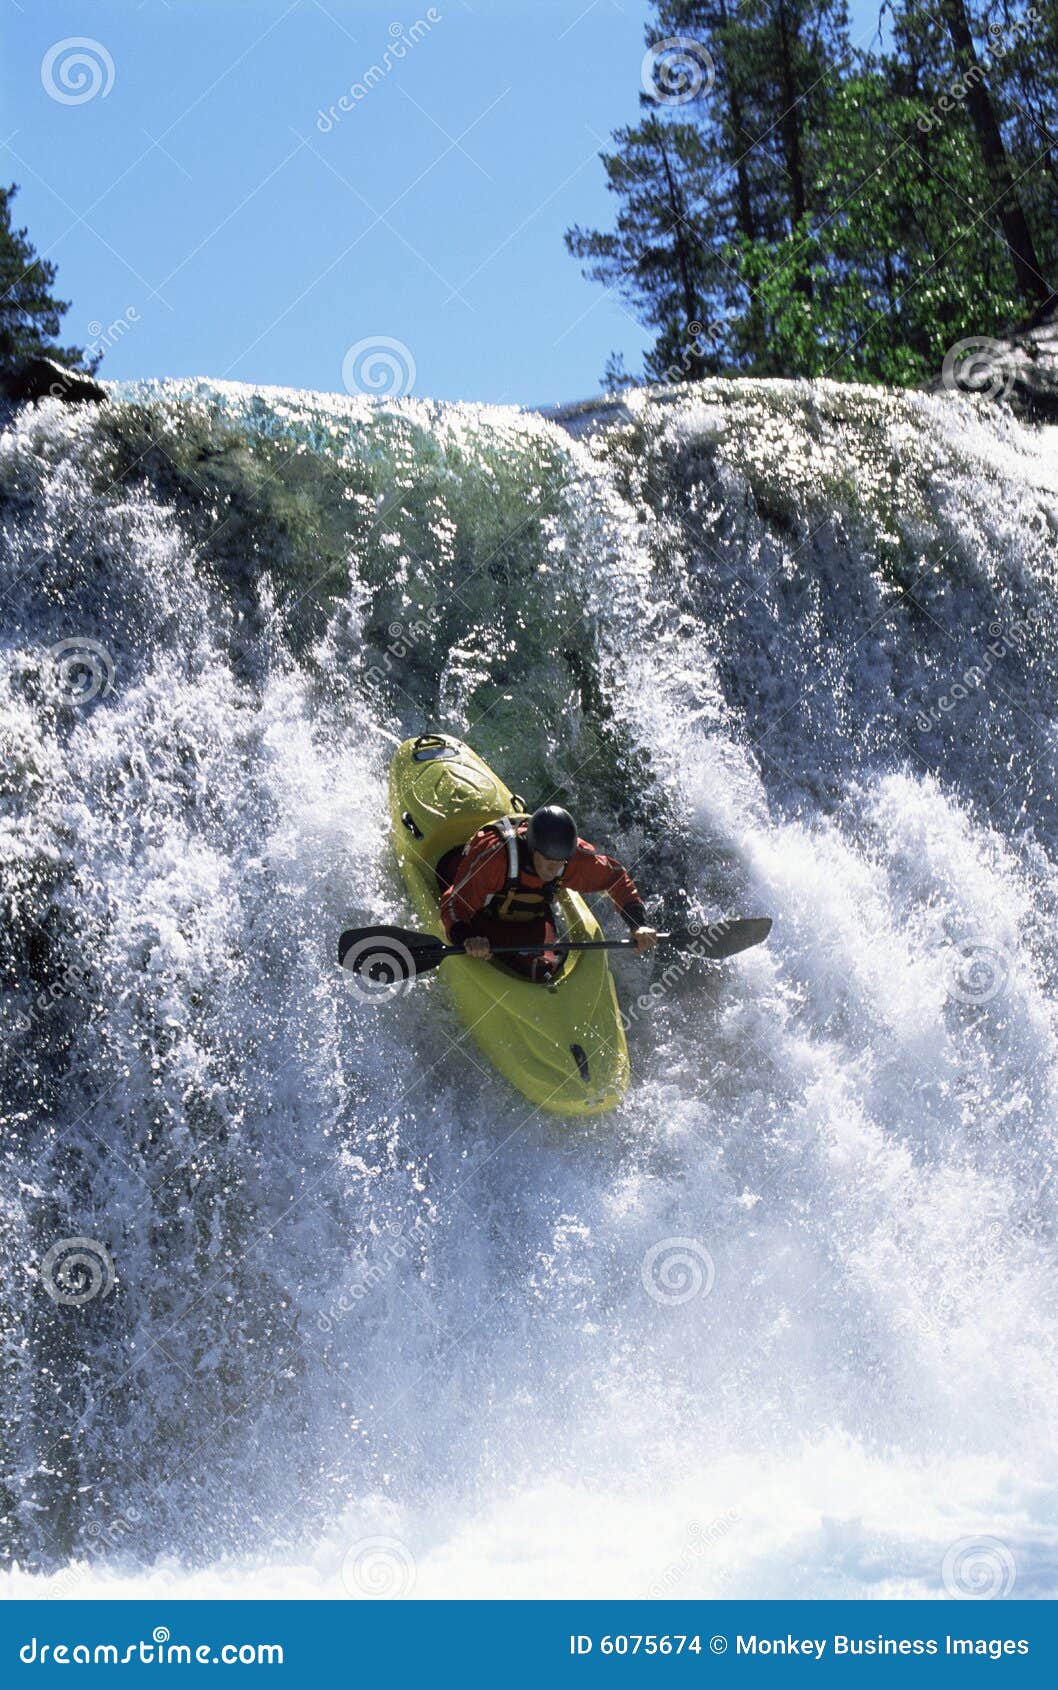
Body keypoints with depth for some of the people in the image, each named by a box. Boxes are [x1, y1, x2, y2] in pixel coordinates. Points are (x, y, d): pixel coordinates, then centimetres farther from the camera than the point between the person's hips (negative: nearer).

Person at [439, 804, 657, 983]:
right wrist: (466, 938, -57)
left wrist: (639, 925, -16)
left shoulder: (576, 857, -24)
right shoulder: (494, 855, -38)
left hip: (532, 924, 3)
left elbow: (615, 876, -6)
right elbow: (454, 904, -37)